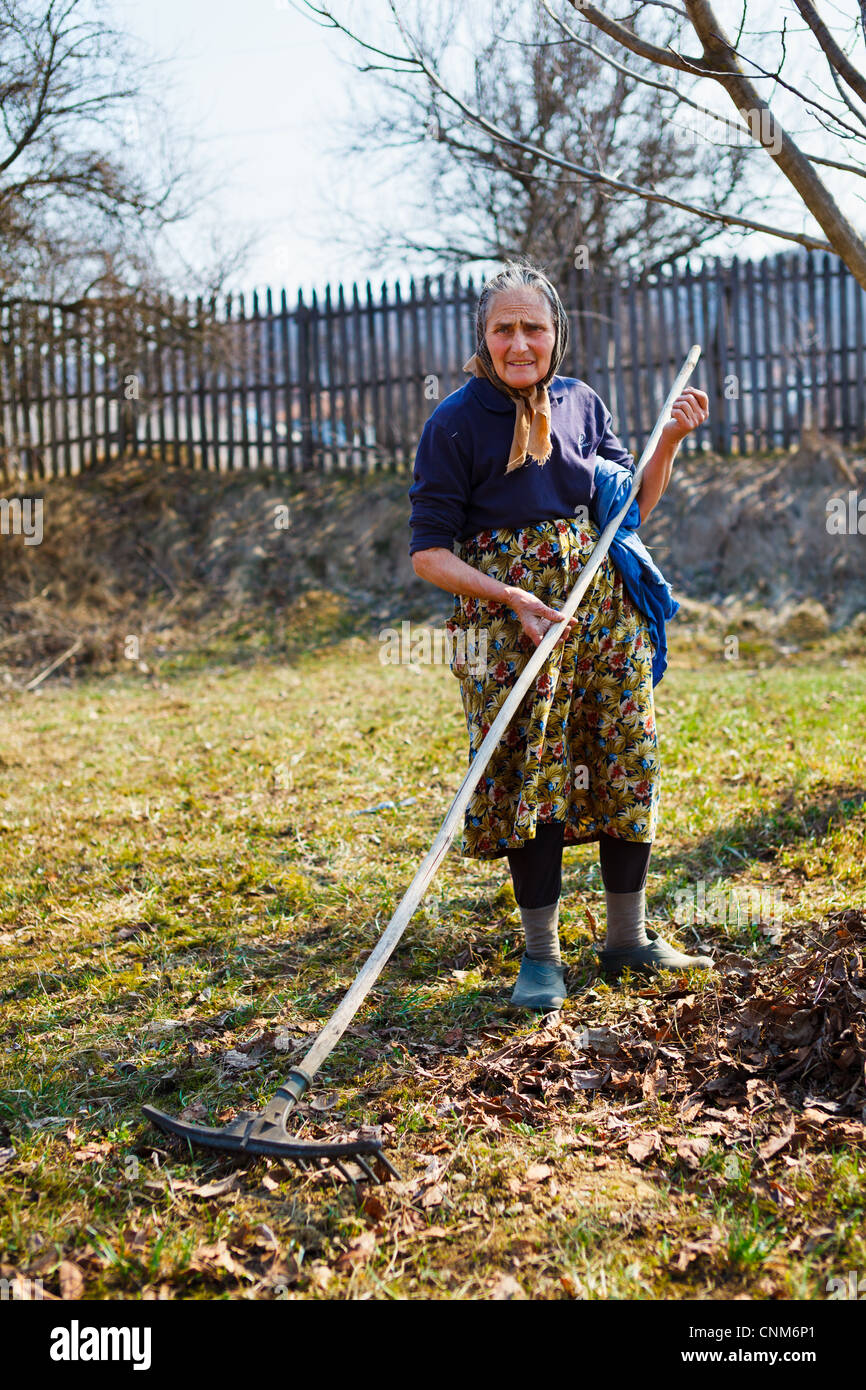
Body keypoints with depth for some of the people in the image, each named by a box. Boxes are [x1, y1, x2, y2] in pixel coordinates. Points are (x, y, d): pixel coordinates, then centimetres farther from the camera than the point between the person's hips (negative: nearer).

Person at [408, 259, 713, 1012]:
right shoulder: (457, 422, -7)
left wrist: (671, 439, 1)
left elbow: (632, 509, 15)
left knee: (627, 764, 6)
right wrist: (512, 597, -20)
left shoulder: (583, 403, 7)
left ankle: (629, 937, 21)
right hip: (511, 613, -4)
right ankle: (541, 955, 9)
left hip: (606, 603, 5)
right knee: (531, 776, -4)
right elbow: (429, 552, -8)